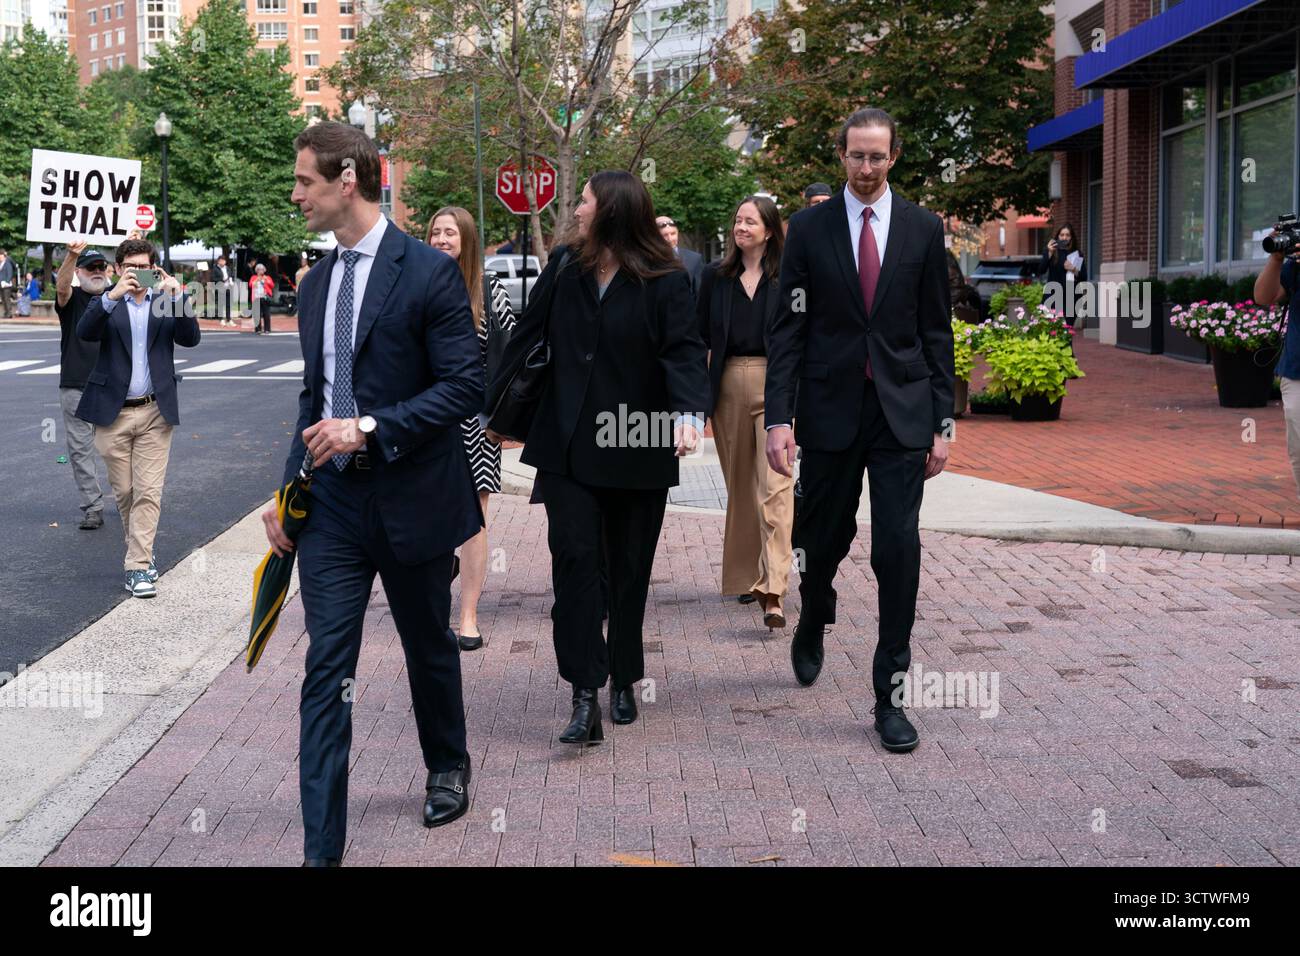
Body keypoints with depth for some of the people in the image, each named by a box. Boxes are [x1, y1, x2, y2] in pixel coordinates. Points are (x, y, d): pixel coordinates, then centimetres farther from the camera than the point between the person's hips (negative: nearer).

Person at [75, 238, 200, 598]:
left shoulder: (165, 301, 7)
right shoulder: (106, 303, 5)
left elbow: (190, 338, -8)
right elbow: (85, 332, -16)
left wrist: (177, 297, -20)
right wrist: (112, 295, -28)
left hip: (154, 412, 0)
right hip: (113, 412, 0)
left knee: (149, 492, -6)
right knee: (124, 491, 10)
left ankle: (138, 565, -4)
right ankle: (140, 550, 29)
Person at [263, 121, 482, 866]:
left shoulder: (430, 272, -11)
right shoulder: (316, 284, 10)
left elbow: (466, 386, -15)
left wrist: (370, 428, -22)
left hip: (411, 497, -4)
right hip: (332, 500, 5)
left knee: (431, 649, 16)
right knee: (327, 669, -2)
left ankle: (448, 768, 43)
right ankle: (322, 846, 1)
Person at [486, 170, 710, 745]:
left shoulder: (665, 282, -7)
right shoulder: (564, 266, 4)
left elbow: (684, 352, -16)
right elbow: (526, 338, 9)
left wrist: (688, 415, -34)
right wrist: (492, 409, 11)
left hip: (638, 449, -2)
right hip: (567, 444, 2)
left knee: (629, 569, 10)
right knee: (574, 558, -8)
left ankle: (623, 680, 28)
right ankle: (585, 695, -7)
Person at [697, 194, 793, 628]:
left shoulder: (788, 276, 2)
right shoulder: (715, 276, 10)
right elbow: (701, 336, 11)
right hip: (729, 385, 4)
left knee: (775, 485, -13)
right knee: (739, 485, 12)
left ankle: (773, 591, -19)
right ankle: (745, 576, 26)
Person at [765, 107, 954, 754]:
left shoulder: (923, 229, 5)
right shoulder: (808, 228, 2)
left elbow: (936, 332, 6)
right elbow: (787, 329, 0)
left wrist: (942, 423, 2)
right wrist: (778, 418, -9)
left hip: (902, 412, 0)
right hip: (830, 410, 0)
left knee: (898, 550, -6)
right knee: (823, 537, 11)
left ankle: (889, 694, 4)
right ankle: (814, 621, 45)